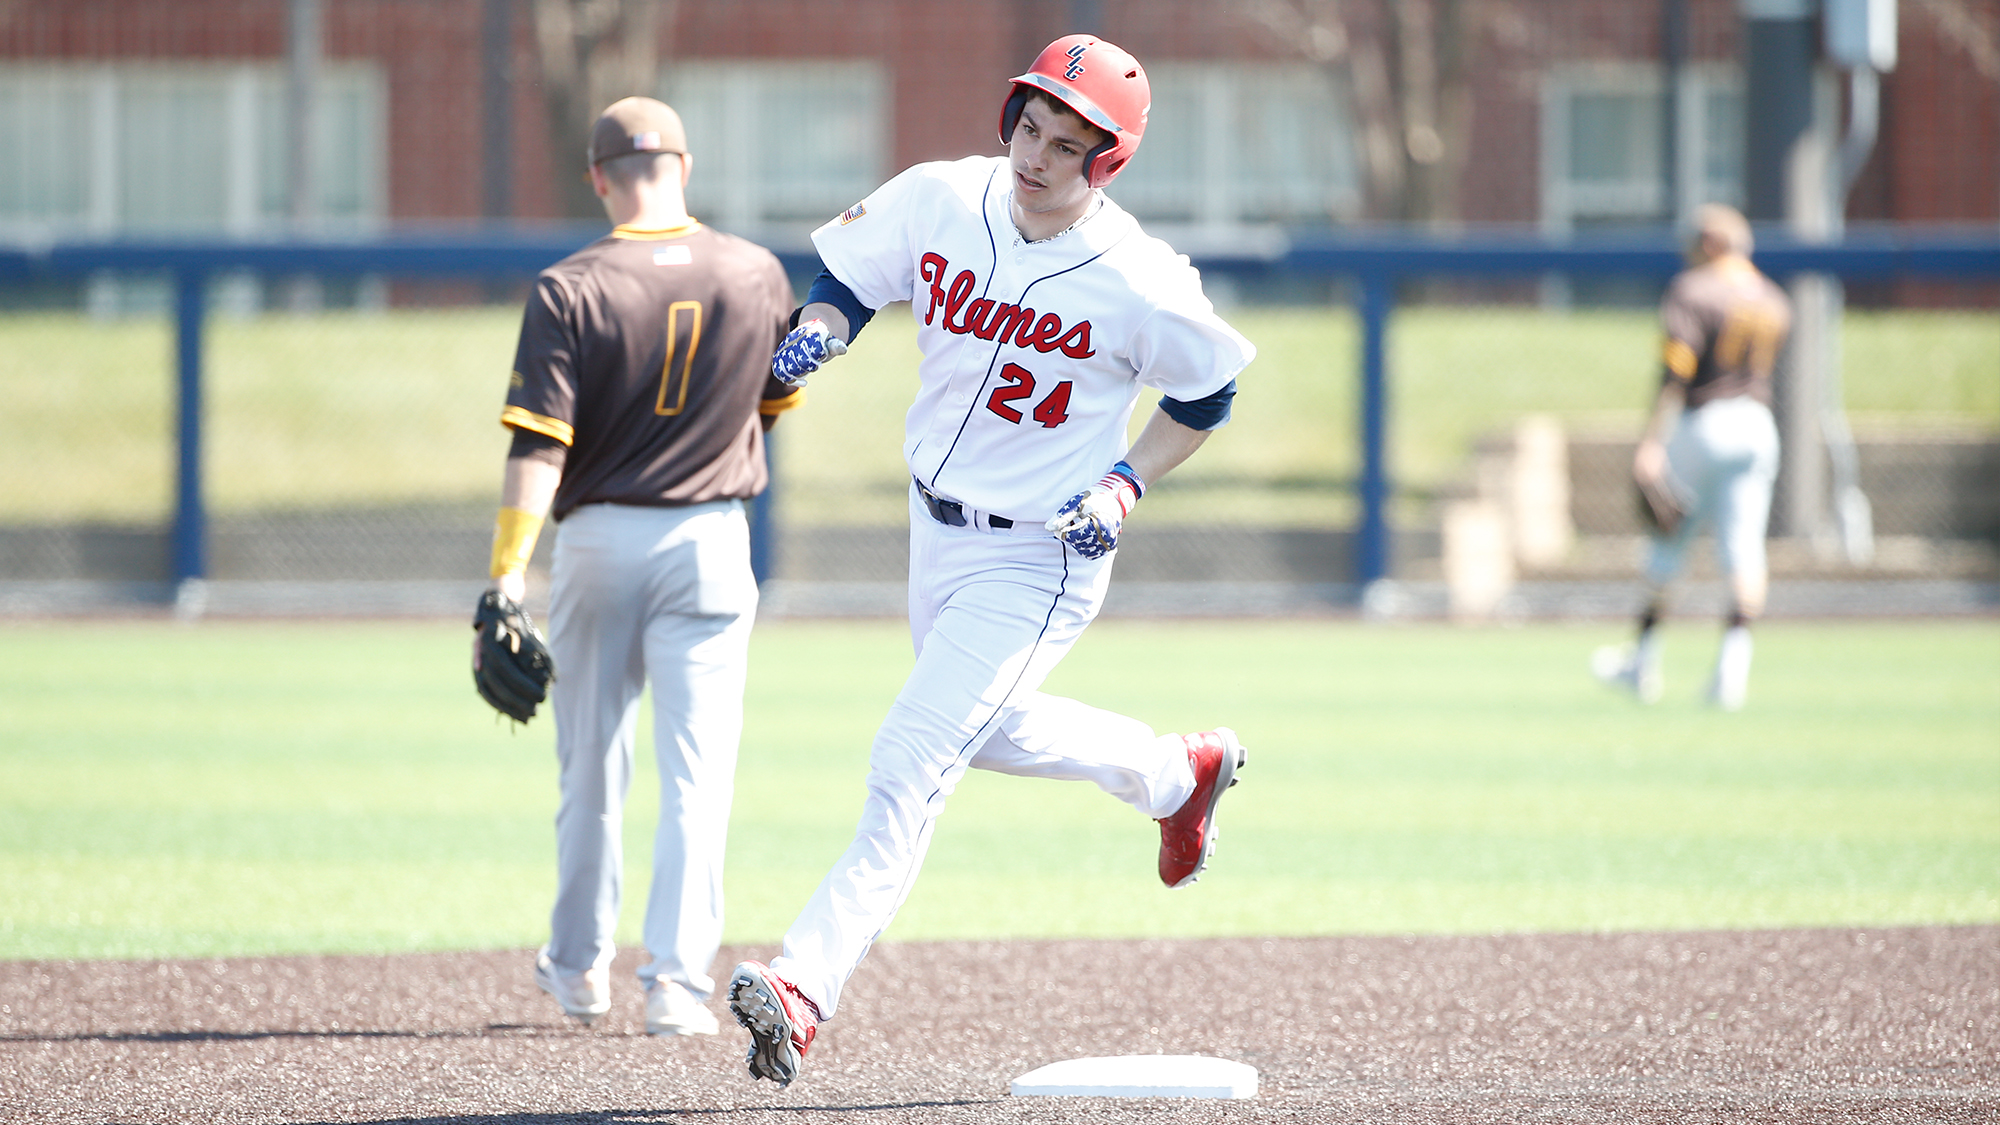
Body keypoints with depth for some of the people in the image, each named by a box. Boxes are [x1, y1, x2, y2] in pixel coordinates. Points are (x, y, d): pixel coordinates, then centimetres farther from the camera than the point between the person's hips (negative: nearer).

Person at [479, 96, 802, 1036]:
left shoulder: (571, 290, -12)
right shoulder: (757, 276, -3)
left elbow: (538, 446, -18)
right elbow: (778, 400, 14)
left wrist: (506, 575, -20)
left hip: (597, 541, 0)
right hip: (710, 540, 1)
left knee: (591, 765, 14)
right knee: (697, 771, -2)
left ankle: (580, 966, 27)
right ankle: (678, 977, -12)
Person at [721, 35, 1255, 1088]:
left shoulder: (1138, 284, -22)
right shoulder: (936, 201, -10)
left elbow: (1206, 394, -4)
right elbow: (847, 275, 6)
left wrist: (1124, 481, -17)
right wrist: (815, 331, -16)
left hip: (1040, 559, -7)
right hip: (937, 530, 7)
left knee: (909, 766, -17)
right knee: (994, 730, 28)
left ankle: (805, 983, -21)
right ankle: (1179, 774, 53)